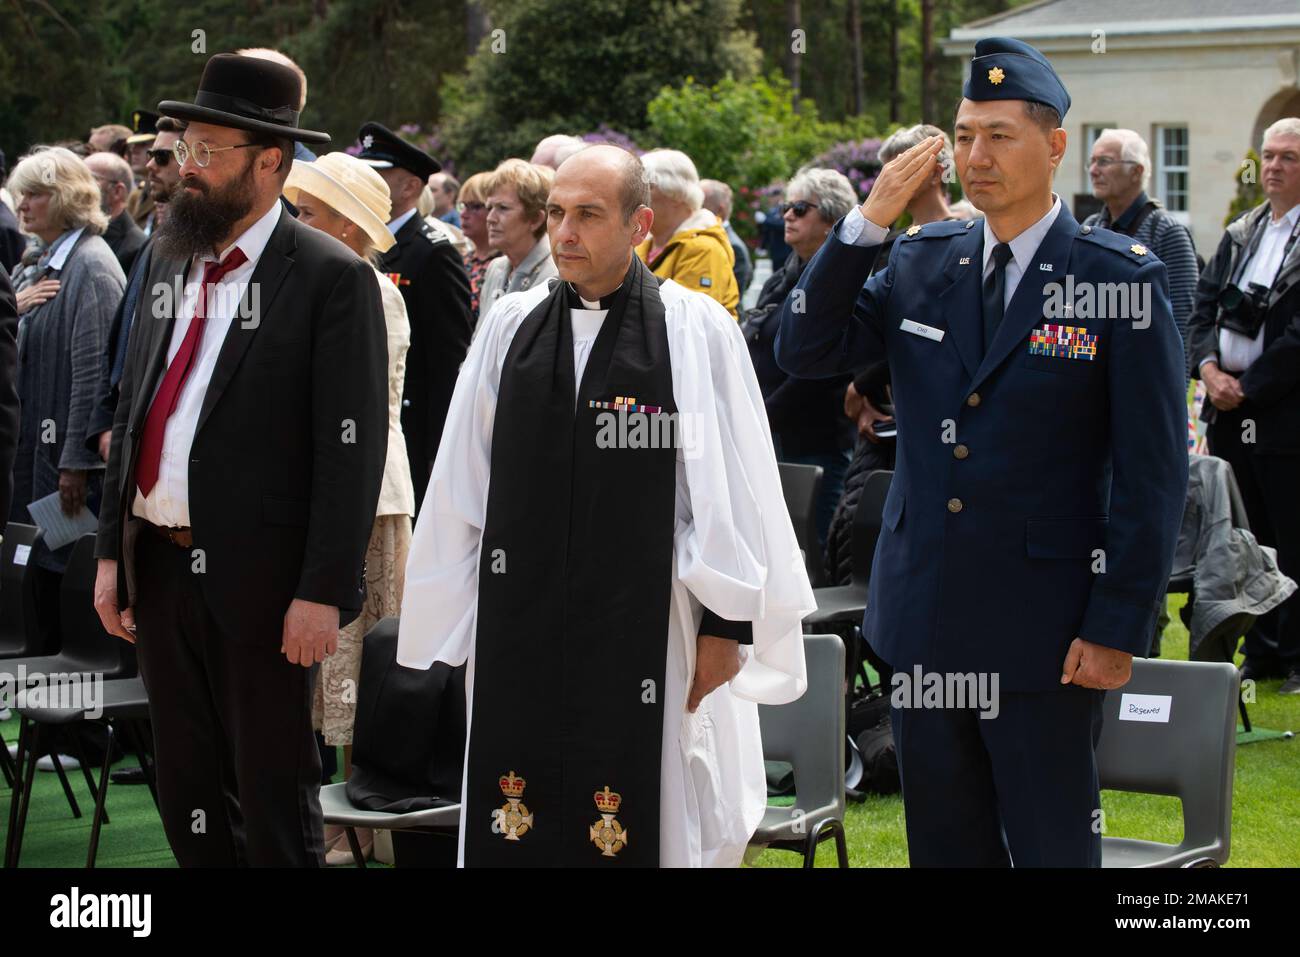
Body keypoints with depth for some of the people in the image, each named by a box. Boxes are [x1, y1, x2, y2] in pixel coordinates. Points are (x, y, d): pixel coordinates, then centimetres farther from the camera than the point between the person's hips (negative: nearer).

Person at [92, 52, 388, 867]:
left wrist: (323, 592, -17)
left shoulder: (331, 278, -10)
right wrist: (113, 549, 10)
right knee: (188, 791, 15)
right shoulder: (171, 260, 11)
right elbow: (134, 410, 14)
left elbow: (353, 447, -14)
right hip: (160, 565, 7)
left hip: (258, 577, -6)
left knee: (274, 799, 4)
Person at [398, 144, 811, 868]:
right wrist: (454, 621, 11)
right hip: (519, 635, 3)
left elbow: (731, 490, -3)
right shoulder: (511, 327, 7)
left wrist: (727, 625, -4)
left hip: (642, 637, -3)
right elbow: (463, 489, 11)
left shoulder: (697, 331, -4)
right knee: (513, 836, 6)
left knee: (636, 837, 1)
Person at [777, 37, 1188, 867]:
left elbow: (1154, 473, -8)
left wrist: (1118, 628, -12)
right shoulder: (921, 262, 7)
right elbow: (806, 351, 2)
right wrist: (868, 222, -7)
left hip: (1045, 632, -5)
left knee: (1053, 848, 3)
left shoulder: (1123, 281, -8)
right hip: (925, 622, 5)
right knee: (944, 844, 14)